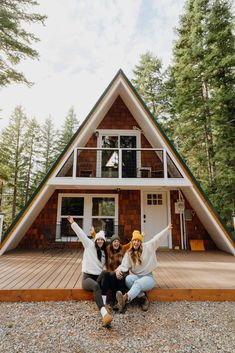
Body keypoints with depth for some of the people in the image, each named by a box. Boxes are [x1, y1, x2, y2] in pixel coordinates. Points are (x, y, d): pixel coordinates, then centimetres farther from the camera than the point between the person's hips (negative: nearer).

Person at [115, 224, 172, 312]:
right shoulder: (128, 253, 5)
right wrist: (118, 270, -26)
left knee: (138, 283, -36)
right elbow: (124, 265, -4)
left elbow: (158, 238, 2)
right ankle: (143, 297, -22)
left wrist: (167, 229, 3)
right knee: (128, 279, -32)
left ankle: (125, 299, -61)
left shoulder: (147, 247, 0)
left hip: (148, 277, -3)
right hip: (135, 276, 3)